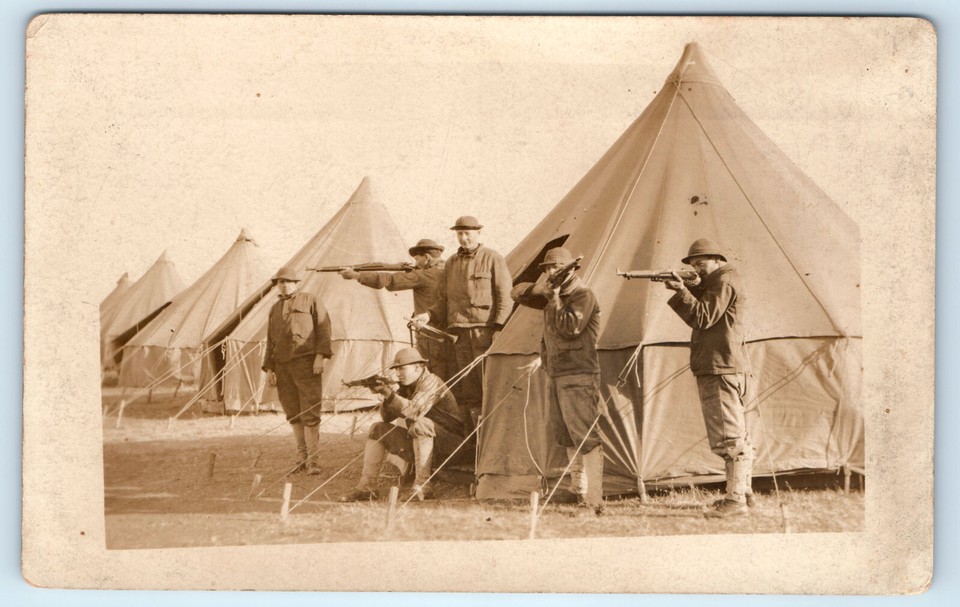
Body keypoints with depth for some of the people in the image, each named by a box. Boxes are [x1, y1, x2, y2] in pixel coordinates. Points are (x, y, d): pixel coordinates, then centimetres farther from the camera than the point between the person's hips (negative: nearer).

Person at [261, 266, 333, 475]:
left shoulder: (310, 301, 7)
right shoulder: (275, 309, 22)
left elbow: (323, 327, -1)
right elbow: (270, 340, 23)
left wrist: (321, 355, -12)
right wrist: (269, 368, 13)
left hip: (306, 363, -5)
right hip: (282, 366, 5)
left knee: (310, 414, -9)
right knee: (293, 415, 7)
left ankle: (312, 460, -6)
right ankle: (302, 457, 17)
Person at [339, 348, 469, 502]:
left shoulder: (431, 382, -17)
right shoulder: (406, 387, 8)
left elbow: (414, 411, -33)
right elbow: (387, 417, 1)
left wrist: (389, 394, -35)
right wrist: (386, 396, -17)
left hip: (449, 441, -9)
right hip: (418, 440, 9)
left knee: (420, 425, -37)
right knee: (378, 429, 5)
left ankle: (422, 487, -33)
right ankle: (366, 487, 1)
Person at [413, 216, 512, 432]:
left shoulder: (493, 259, 1)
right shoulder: (451, 263, 18)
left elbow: (505, 297, -3)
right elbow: (443, 299, 19)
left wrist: (499, 328, -11)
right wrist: (429, 315, 1)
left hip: (485, 330, -5)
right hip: (460, 331, 5)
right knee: (466, 388, 4)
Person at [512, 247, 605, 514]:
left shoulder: (582, 295, -10)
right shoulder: (553, 296, 16)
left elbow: (570, 327, -23)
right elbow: (518, 293, 16)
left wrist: (555, 299, -16)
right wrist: (537, 289, -4)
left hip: (578, 376, -10)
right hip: (557, 376, 10)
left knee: (585, 438, -14)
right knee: (568, 438, 14)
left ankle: (594, 500, -17)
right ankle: (578, 492, 23)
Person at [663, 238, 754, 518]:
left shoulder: (724, 281, -10)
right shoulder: (717, 282, 22)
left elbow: (704, 317, -18)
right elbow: (696, 318, 16)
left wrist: (683, 291, -15)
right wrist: (690, 290, 2)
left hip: (721, 370, -11)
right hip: (717, 369, 11)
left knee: (728, 437, -12)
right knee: (736, 436, 15)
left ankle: (735, 500, -12)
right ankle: (742, 490, 22)